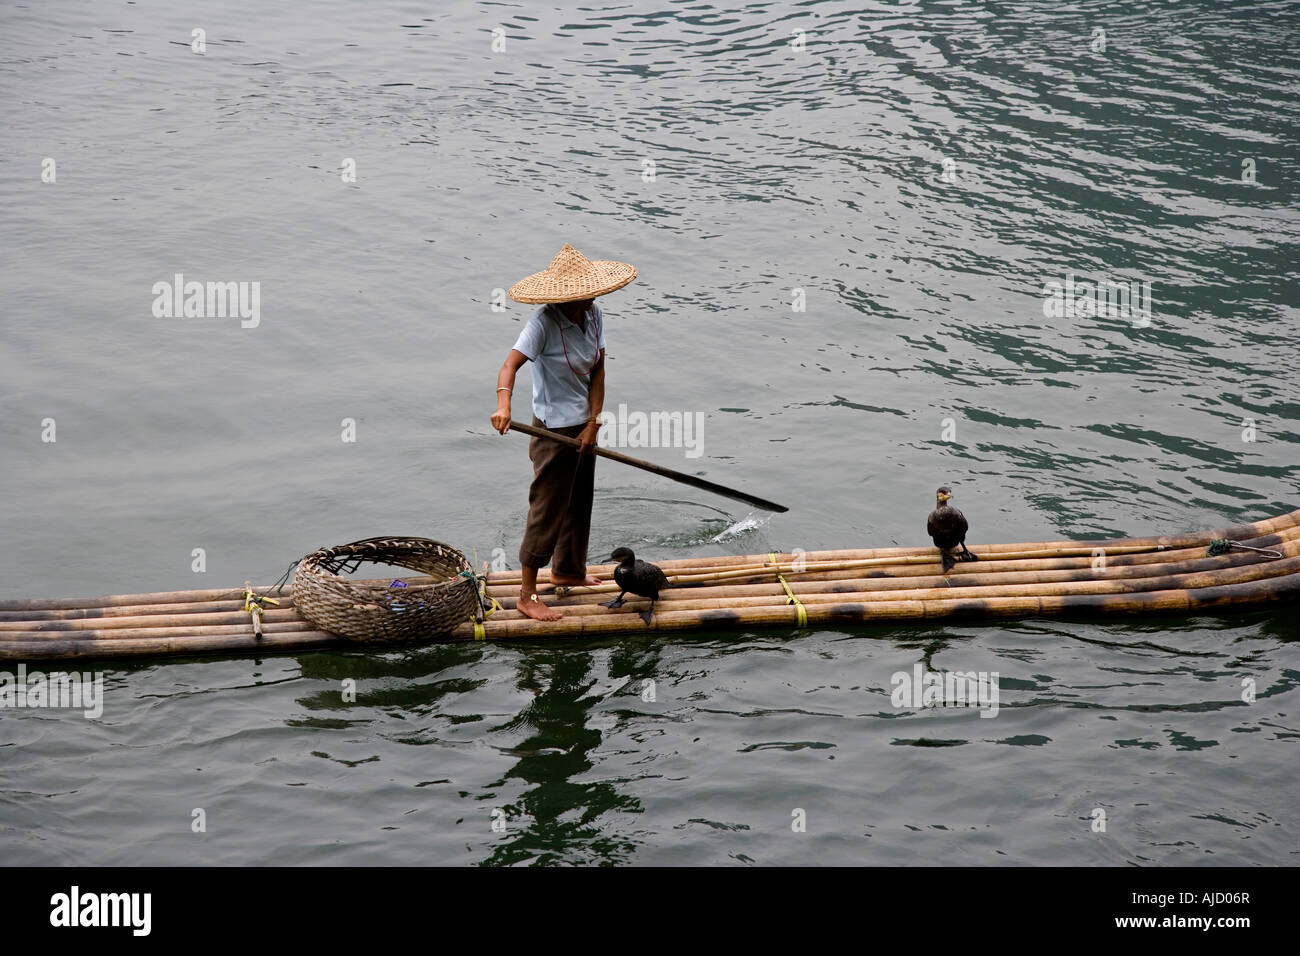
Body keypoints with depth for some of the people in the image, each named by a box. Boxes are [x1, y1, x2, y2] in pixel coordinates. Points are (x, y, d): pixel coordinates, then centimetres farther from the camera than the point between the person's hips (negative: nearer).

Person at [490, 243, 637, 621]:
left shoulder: (594, 316, -3)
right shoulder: (544, 323, -25)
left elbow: (597, 372, -3)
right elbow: (510, 364, -36)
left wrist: (593, 422, -12)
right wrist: (504, 404, -55)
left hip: (583, 425, 8)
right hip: (555, 430, -8)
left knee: (580, 502, 23)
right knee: (548, 510, -3)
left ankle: (567, 571, 44)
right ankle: (527, 596, 6)